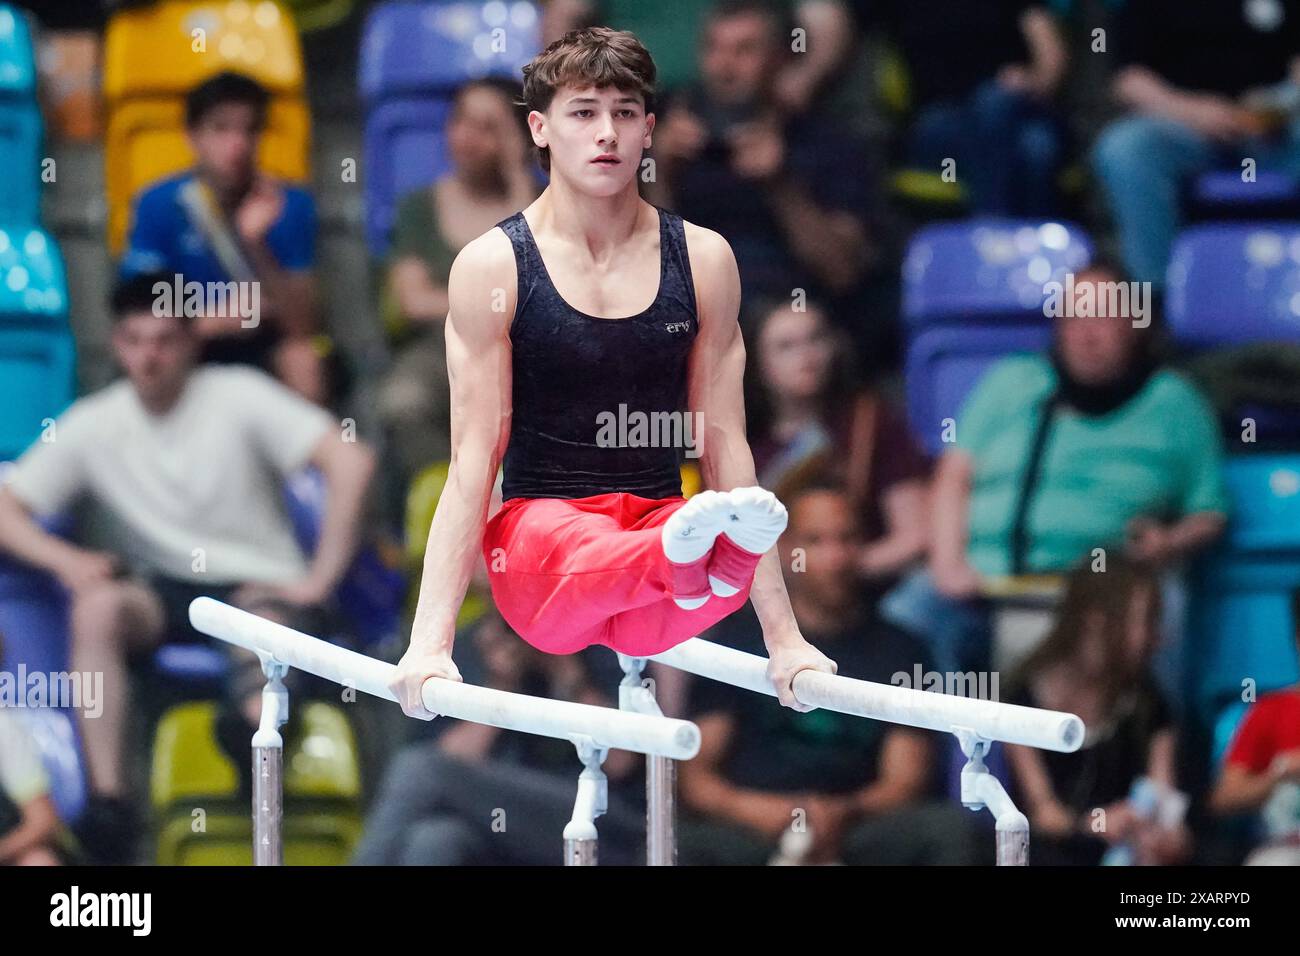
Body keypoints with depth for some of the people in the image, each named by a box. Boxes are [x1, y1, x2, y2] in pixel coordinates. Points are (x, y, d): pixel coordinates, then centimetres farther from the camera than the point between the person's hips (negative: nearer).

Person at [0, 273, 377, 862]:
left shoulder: (237, 396, -6)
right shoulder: (93, 425, 3)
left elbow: (351, 461, -14)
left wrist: (319, 580, -18)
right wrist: (63, 559, -17)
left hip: (262, 588, 0)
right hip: (161, 597, 0)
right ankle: (107, 796, -35)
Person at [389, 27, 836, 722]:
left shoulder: (703, 260, 7)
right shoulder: (492, 267, -1)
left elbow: (726, 447, 7)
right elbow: (473, 459, -4)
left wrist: (784, 637, 3)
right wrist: (430, 641, -12)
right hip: (538, 528, -2)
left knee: (737, 542, -35)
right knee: (588, 555, -40)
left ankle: (719, 555, -68)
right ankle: (685, 556, -71)